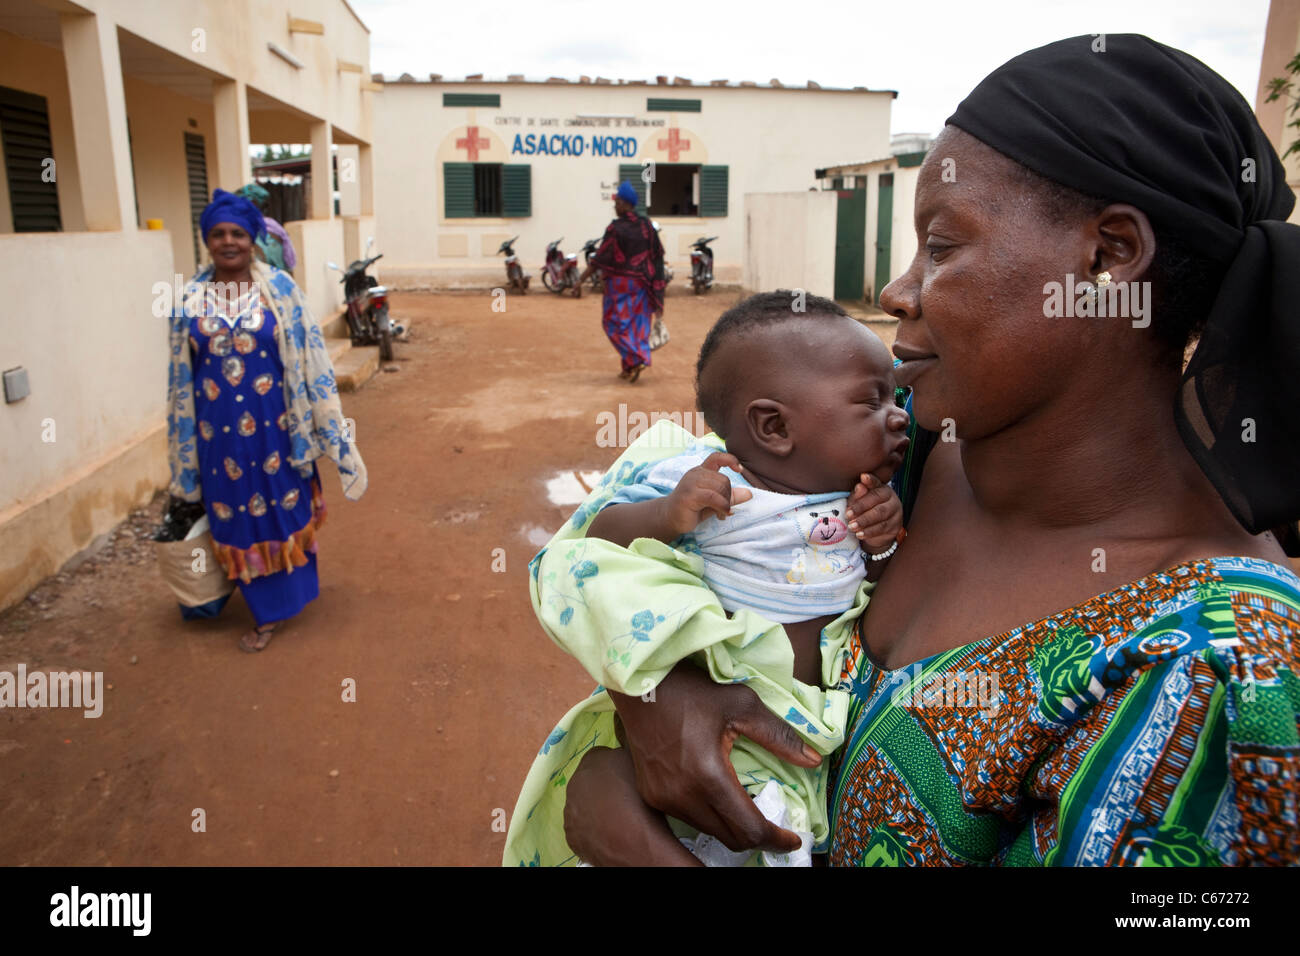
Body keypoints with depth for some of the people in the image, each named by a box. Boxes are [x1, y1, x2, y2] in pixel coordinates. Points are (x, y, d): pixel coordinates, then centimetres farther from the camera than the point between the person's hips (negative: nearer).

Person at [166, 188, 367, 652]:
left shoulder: (280, 289, -5)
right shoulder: (190, 300, 1)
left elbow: (309, 359, -5)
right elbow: (180, 376, 7)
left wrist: (331, 429, -6)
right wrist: (183, 448, 9)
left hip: (274, 424, -2)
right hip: (219, 431, 2)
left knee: (286, 507, 10)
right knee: (239, 518, 10)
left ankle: (292, 593, 33)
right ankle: (266, 612, 27)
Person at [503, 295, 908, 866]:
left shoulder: (854, 493, 3)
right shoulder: (696, 479, -15)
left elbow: (876, 583, 15)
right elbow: (601, 536, -12)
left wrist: (883, 539, -7)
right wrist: (668, 514, -31)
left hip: (811, 710, 5)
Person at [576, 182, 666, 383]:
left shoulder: (615, 228, -14)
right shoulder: (646, 225, 2)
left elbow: (599, 258, -16)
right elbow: (658, 254, 5)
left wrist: (580, 280, -12)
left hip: (619, 282, -5)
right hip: (641, 282, 5)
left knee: (617, 323, 5)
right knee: (637, 322, 11)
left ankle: (635, 359, -10)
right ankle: (629, 367, 11)